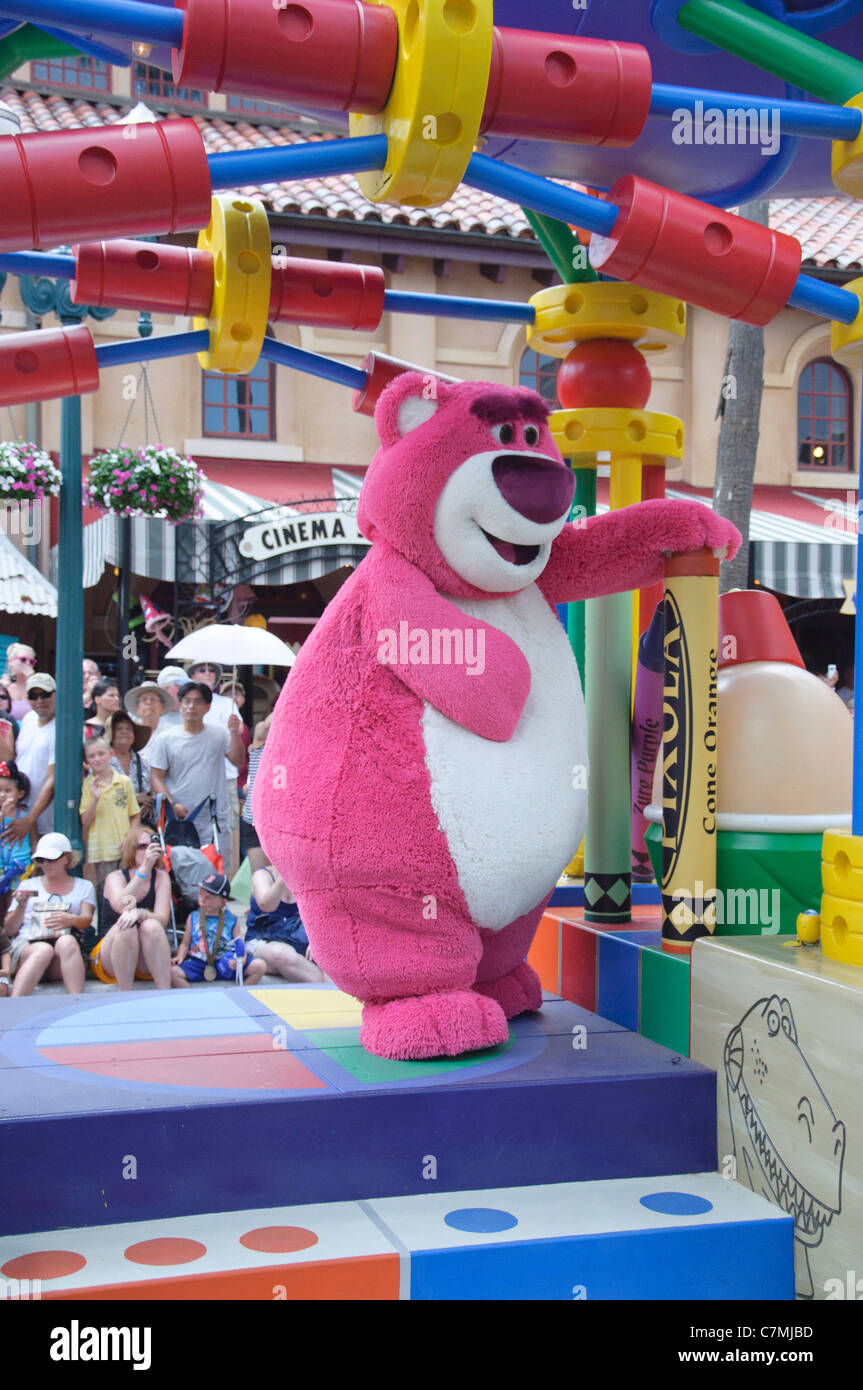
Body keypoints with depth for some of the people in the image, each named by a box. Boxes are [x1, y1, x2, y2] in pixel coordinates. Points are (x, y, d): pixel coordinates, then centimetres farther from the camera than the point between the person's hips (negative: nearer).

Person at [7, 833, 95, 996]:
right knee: (44, 950, -38)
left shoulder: (84, 886, 23)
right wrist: (22, 905, -1)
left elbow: (86, 919, 4)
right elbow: (10, 930, 18)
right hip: (26, 944, 0)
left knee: (66, 941, -38)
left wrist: (71, 920, -20)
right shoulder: (28, 885, 25)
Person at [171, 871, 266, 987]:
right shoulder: (193, 917, 11)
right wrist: (180, 956, -8)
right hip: (199, 963, 0)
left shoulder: (231, 920, 5)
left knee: (260, 966, -20)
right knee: (172, 971, -29)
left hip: (225, 965, 0)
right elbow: (185, 943, 13)